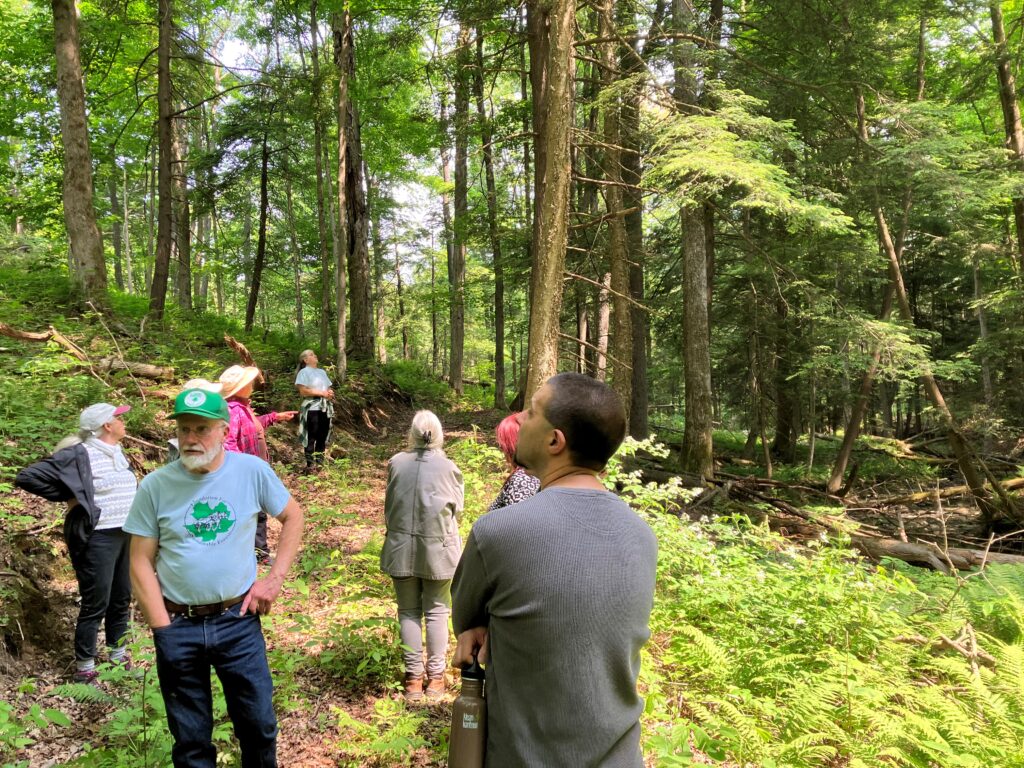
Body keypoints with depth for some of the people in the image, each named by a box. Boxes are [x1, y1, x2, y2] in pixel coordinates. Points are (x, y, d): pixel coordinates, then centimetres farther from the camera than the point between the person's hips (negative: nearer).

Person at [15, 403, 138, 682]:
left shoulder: (117, 453, 9)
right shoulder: (78, 454, -15)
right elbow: (27, 477, -17)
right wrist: (69, 497, -14)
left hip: (126, 535, 8)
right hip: (98, 539, -7)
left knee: (122, 599, 16)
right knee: (95, 605, 1)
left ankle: (117, 656, 30)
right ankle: (85, 668, 15)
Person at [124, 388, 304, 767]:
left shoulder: (252, 471, -9)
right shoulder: (155, 486, -9)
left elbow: (293, 517, 6)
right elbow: (141, 564, -4)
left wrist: (275, 578, -2)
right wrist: (164, 629, -8)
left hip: (239, 620, 0)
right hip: (178, 626, 0)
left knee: (259, 723, 12)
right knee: (190, 737, 16)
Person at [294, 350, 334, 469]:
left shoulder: (322, 371, 20)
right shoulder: (304, 372, -3)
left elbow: (328, 388, 22)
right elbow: (303, 391, -13)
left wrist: (330, 393, -2)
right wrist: (321, 393, -14)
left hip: (325, 408, 7)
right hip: (312, 408, -7)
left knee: (323, 435, 7)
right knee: (311, 436, -4)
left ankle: (319, 461, 15)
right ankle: (310, 463, 2)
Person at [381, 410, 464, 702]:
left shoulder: (396, 462, -8)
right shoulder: (448, 468, -11)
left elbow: (389, 504, 2)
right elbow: (457, 509, 0)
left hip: (401, 547, 1)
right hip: (437, 549, -1)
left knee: (409, 611, 13)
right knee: (436, 611, 12)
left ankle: (413, 677, 18)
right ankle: (435, 676, 20)